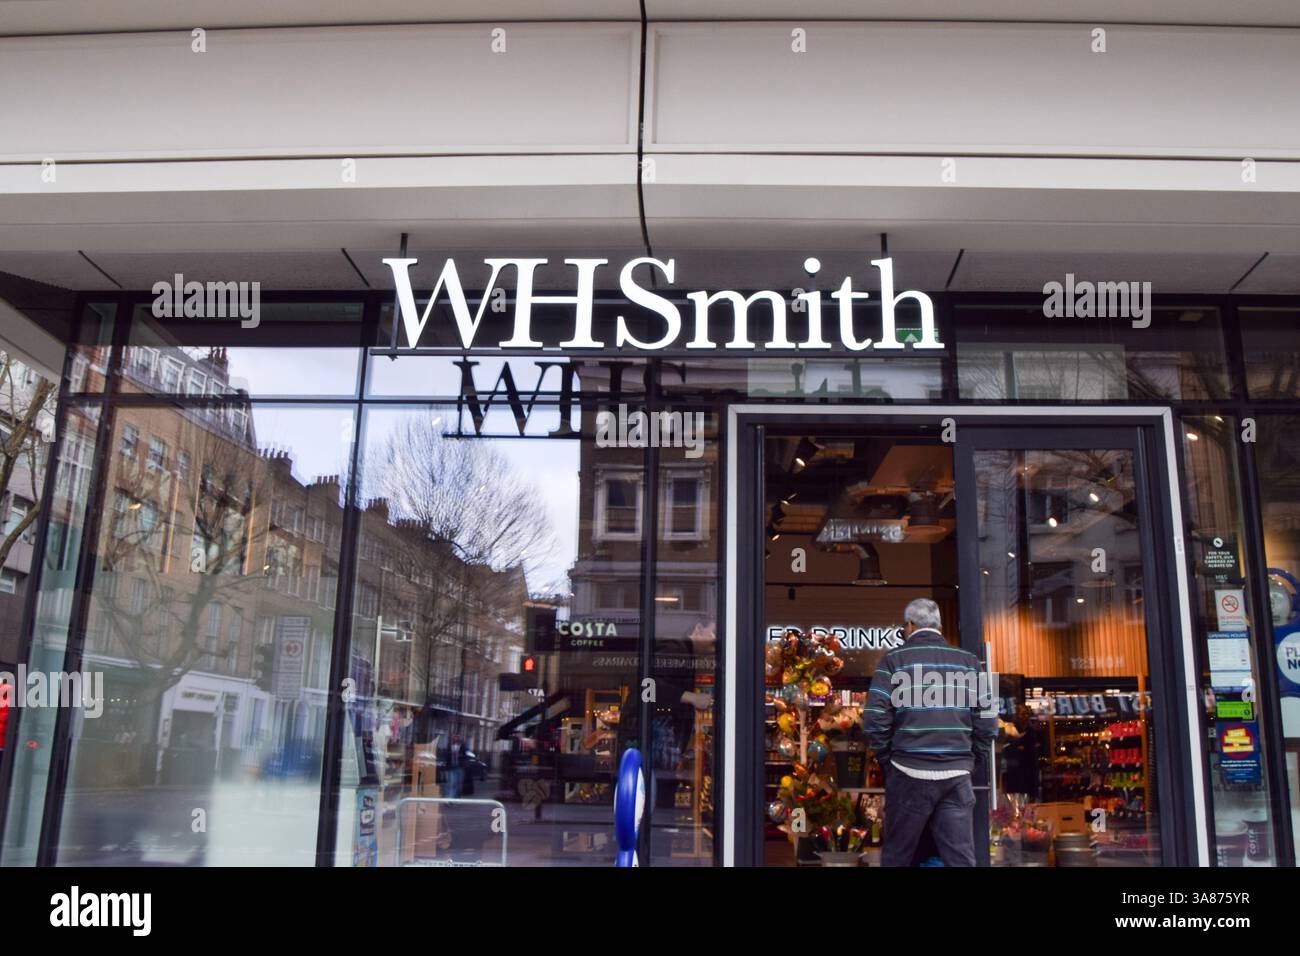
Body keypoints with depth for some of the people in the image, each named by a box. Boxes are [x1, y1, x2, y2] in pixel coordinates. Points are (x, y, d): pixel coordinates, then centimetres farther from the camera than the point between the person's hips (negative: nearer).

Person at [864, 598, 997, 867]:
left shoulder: (894, 659, 1)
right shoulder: (968, 661, 10)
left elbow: (875, 719, -6)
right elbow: (987, 720, 5)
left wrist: (887, 761, 7)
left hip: (909, 773, -2)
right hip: (957, 775, 2)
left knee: (898, 857, 9)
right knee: (961, 858, 6)